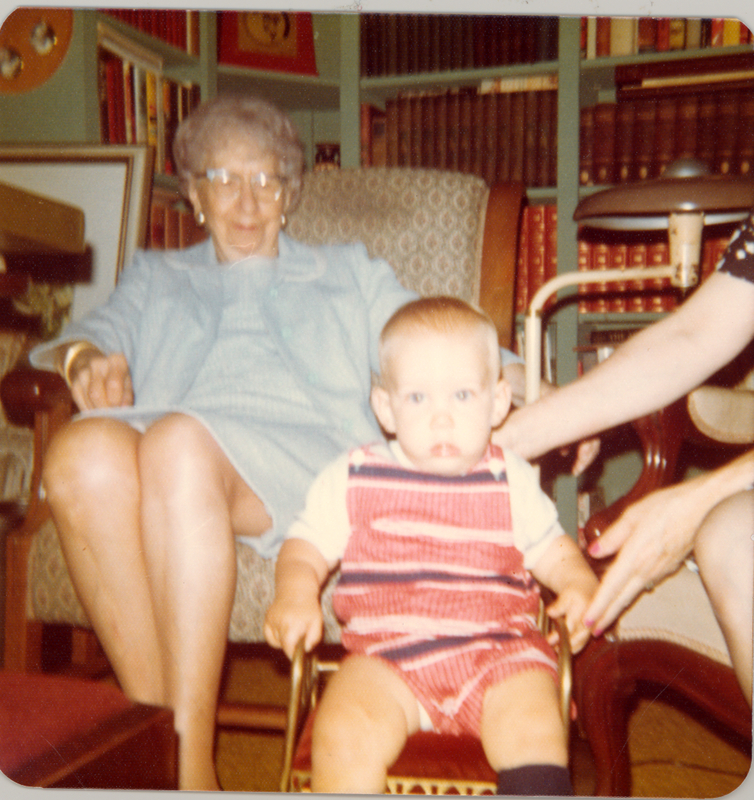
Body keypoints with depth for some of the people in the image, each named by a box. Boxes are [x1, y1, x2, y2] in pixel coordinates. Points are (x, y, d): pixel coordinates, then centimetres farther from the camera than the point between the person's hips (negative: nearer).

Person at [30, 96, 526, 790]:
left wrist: (544, 400, 2)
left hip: (303, 446, -1)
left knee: (177, 440, -36)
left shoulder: (351, 273, 32)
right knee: (84, 450, -35)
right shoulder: (155, 278, 36)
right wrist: (84, 357, -7)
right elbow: (90, 337, 18)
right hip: (171, 442, 2)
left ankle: (191, 760, -33)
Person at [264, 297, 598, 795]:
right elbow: (307, 548, 12)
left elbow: (553, 551, 18)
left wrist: (580, 586, -3)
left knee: (534, 730, -25)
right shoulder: (353, 479, 8)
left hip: (498, 651, 1)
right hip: (388, 652, 0)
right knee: (344, 736, -26)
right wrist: (294, 596, -8)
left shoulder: (512, 482, 10)